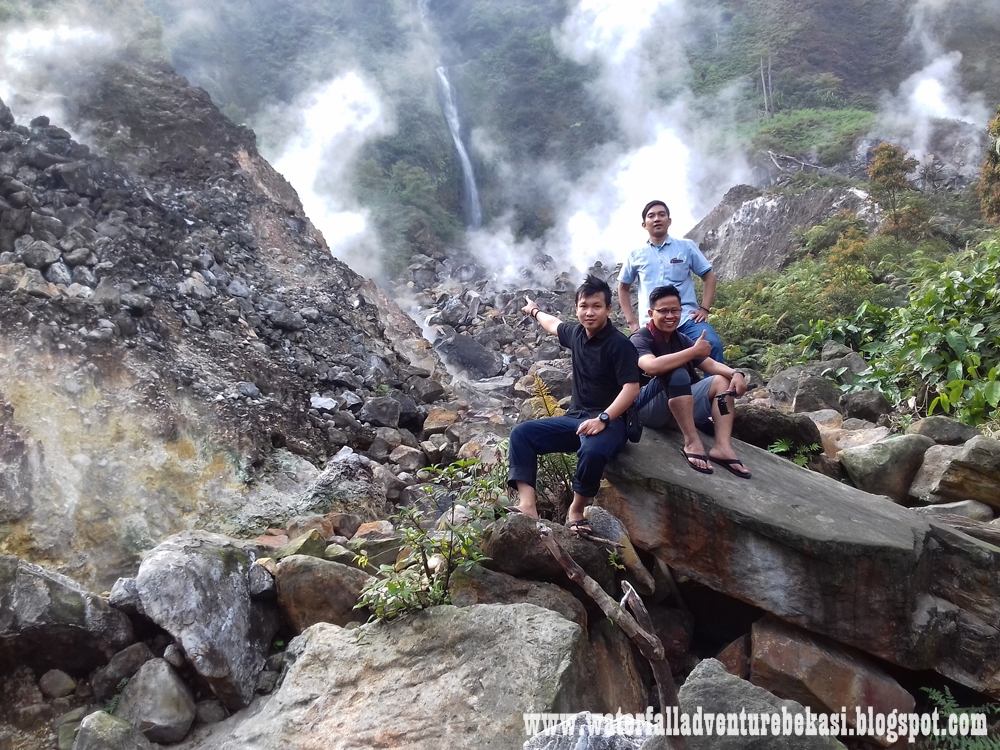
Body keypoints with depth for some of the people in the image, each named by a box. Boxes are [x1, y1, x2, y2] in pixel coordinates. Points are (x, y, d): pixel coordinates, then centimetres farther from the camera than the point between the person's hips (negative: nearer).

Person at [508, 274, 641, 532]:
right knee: (521, 433, -11)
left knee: (592, 451, -40)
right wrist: (535, 311, 52)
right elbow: (554, 325, 34)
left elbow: (631, 388, -20)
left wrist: (603, 419, -30)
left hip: (609, 421, -7)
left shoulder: (619, 344, -13)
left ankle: (575, 511, -15)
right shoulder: (576, 333, 9)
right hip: (575, 417, 7)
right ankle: (527, 505, -26)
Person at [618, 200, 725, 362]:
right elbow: (623, 288, 22)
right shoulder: (636, 255, 11)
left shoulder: (686, 247, 9)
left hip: (687, 317, -1)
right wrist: (631, 320, 12)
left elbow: (709, 277, 12)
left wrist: (704, 308, -1)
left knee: (712, 344, -27)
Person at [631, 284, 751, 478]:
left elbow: (711, 364, 4)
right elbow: (652, 366, -34)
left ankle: (722, 446, -24)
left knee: (722, 380, -6)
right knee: (677, 373, -31)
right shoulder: (640, 338, -12)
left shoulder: (681, 339, 10)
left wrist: (736, 373, -18)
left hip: (680, 406, 8)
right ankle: (692, 443, -31)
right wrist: (694, 351, -29)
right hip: (646, 408, -8)